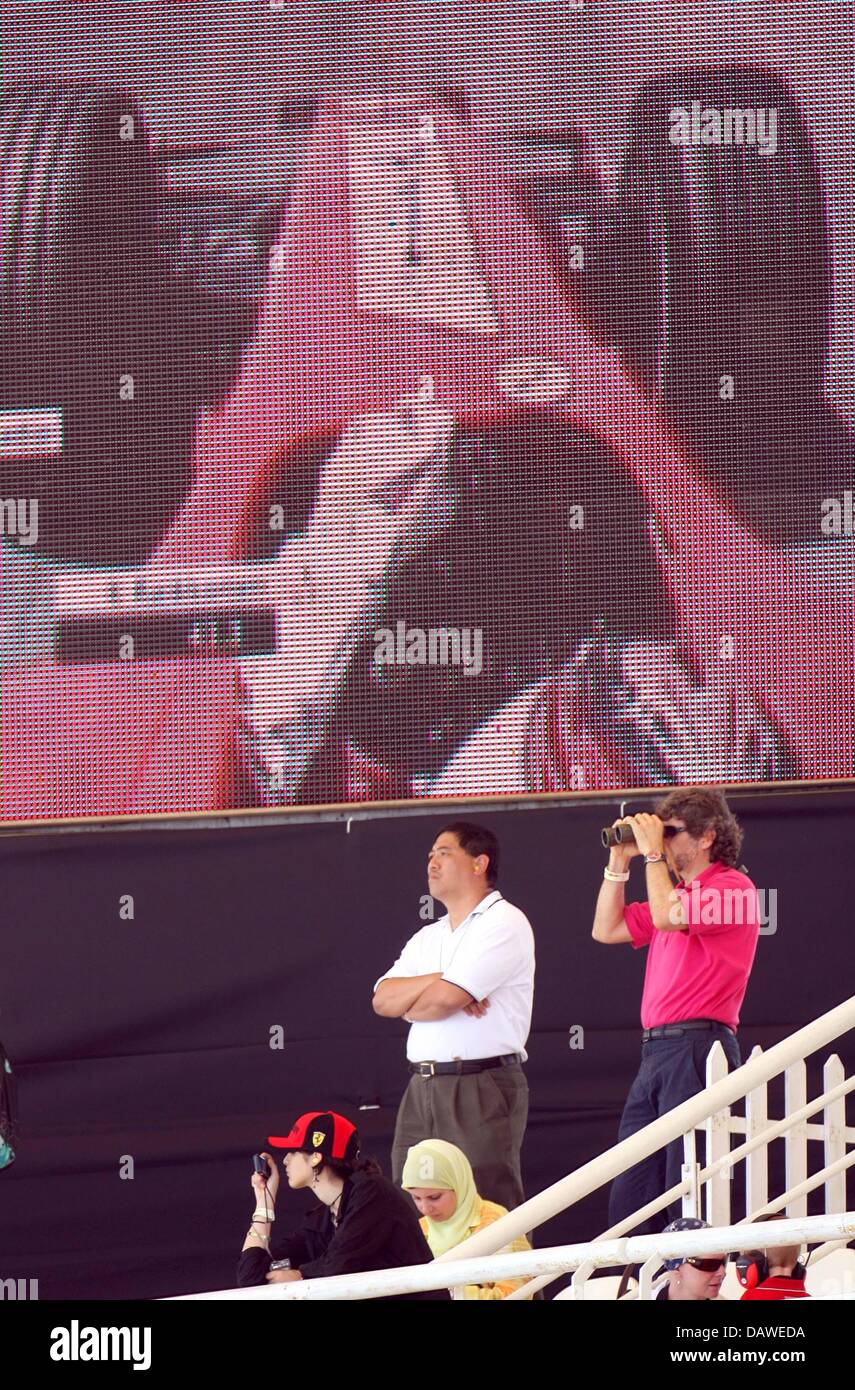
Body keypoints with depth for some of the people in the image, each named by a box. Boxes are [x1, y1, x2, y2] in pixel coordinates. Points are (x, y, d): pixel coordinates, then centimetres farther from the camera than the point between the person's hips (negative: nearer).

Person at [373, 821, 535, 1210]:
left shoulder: (504, 923, -4)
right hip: (422, 1090, 8)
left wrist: (408, 1006, 7)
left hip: (482, 1090, -8)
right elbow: (382, 999, 7)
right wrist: (437, 981, -8)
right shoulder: (427, 938, 22)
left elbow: (443, 1000, -13)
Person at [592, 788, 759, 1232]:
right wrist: (620, 860, 20)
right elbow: (606, 929, 26)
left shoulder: (732, 888, -5)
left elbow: (666, 916, -19)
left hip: (695, 1049, -9)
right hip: (655, 1052, 9)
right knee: (628, 1199, 5)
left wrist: (652, 852, -8)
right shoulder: (679, 894, 23)